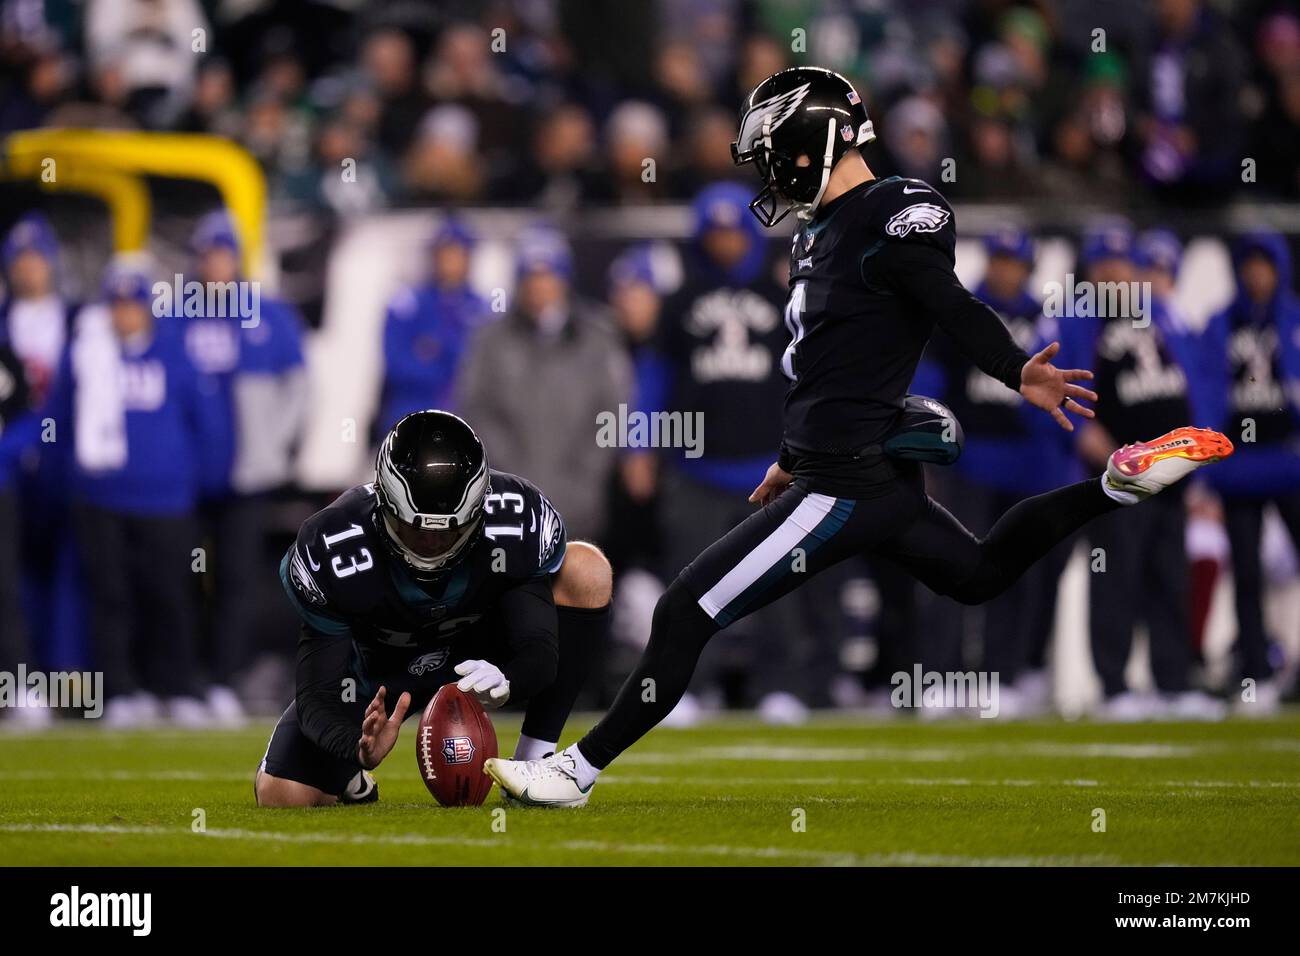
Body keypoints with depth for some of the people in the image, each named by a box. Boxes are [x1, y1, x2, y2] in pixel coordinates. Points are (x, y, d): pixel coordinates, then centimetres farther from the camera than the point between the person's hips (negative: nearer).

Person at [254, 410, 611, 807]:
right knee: (282, 795, -21)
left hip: (479, 660, 1)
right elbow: (317, 699, -30)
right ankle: (348, 774, 19)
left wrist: (506, 681, -53)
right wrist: (358, 747, -53)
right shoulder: (332, 552, -32)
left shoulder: (520, 523, -29)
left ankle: (533, 762, -20)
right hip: (377, 672, -1)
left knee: (586, 570, -25)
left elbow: (541, 654, -27)